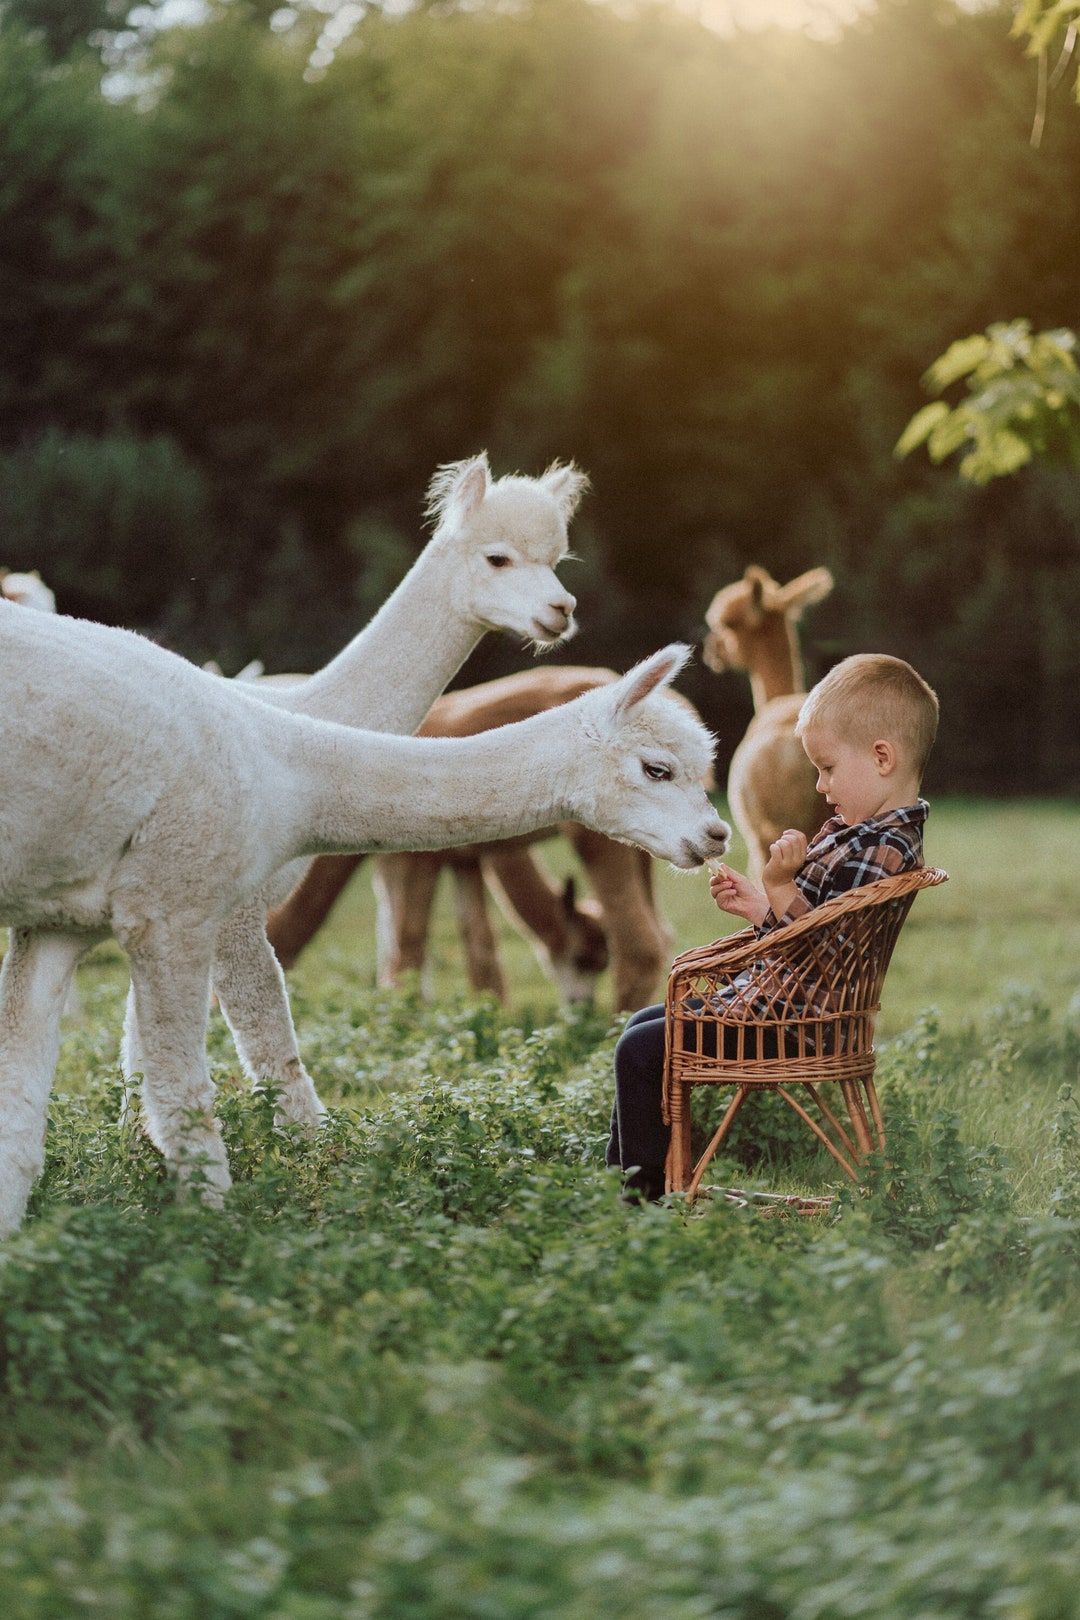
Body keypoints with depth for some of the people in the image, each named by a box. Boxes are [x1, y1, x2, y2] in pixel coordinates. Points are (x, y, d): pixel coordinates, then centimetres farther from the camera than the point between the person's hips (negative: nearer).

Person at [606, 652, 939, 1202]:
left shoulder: (879, 852, -24)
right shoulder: (854, 829, 10)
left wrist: (781, 888, -32)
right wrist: (758, 904, 10)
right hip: (764, 994, 12)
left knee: (641, 1050, -12)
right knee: (642, 1025, 21)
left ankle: (646, 1191, -2)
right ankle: (618, 1167, 27)